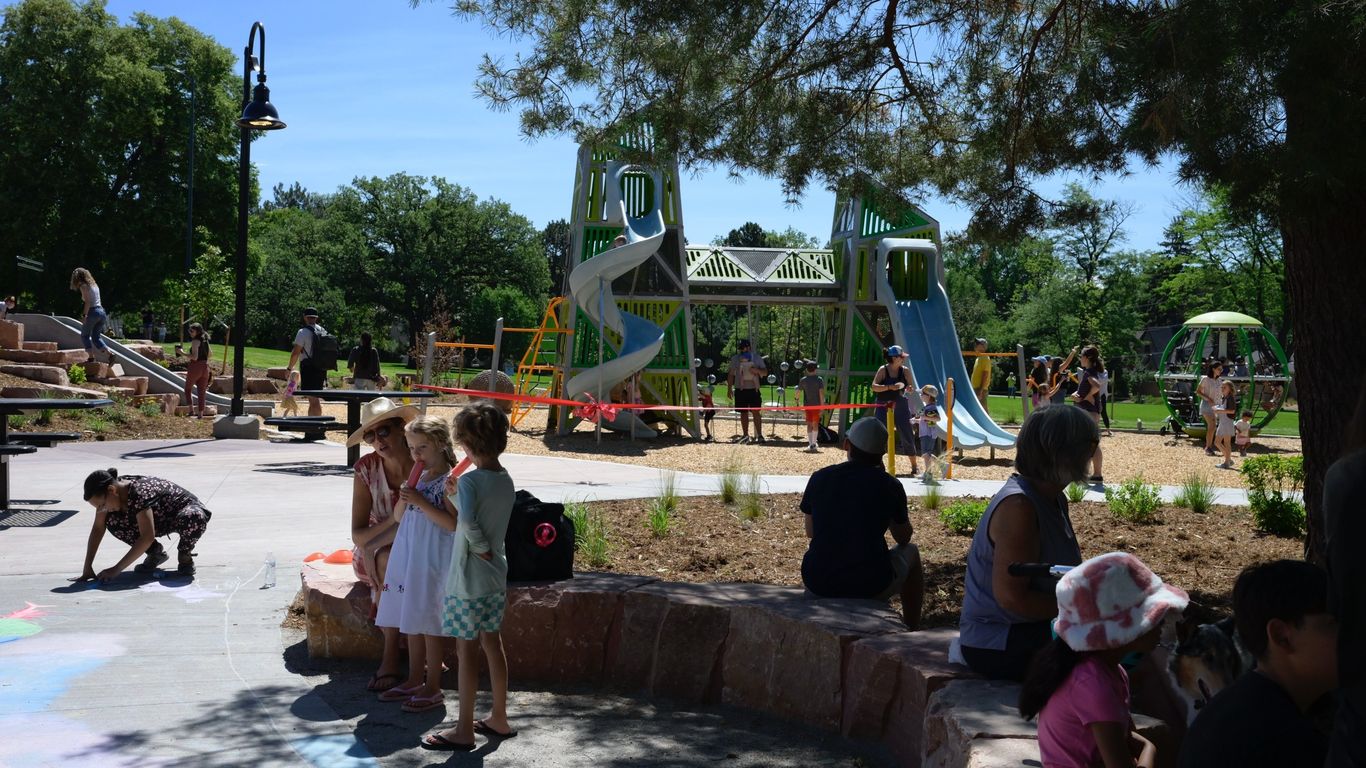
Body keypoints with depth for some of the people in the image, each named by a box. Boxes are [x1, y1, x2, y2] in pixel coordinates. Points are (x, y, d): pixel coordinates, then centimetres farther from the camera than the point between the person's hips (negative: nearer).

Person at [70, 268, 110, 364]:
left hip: (93, 312, -7)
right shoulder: (94, 284, 17)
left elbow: (88, 302, -14)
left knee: (85, 335, 7)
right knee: (96, 337, 12)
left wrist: (84, 315, -15)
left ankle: (91, 357, -3)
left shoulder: (83, 286, -5)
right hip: (101, 311, 7)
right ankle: (109, 353, -7)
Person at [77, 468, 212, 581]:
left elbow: (147, 537, -40)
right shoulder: (109, 495, -15)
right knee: (113, 522, -15)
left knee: (193, 519, -43)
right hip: (160, 522, 7)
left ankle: (185, 555, -11)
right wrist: (87, 567, -17)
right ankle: (156, 553, 4)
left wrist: (116, 569, -40)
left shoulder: (139, 494, -37)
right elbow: (98, 529, -9)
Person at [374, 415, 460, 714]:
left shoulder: (449, 480, -13)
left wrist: (420, 501, -22)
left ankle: (433, 688, 10)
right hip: (408, 554, 8)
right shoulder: (418, 477, 10)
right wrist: (404, 498, -5)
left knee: (429, 621, -1)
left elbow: (453, 523, -21)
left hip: (433, 558, -8)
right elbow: (399, 517, 15)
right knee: (411, 619, 14)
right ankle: (414, 681, 27)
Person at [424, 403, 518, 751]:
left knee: (466, 650, 2)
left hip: (469, 578, -8)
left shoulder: (469, 480, -20)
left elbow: (467, 521, -35)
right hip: (497, 577, 8)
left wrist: (480, 548, -20)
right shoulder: (507, 481, 4)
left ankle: (464, 731, 12)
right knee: (492, 644, 16)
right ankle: (499, 719, 26)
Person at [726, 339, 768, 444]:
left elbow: (765, 371, 4)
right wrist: (729, 389, 5)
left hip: (753, 389, -2)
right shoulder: (735, 359, 7)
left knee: (756, 412, -5)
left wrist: (757, 370, -17)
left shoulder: (757, 358, 3)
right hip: (740, 389, 2)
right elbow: (731, 374, 10)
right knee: (743, 412, 6)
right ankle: (745, 435, 15)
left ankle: (759, 435, -2)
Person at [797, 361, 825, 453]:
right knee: (816, 424, 13)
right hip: (817, 405, 0)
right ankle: (814, 444, 21)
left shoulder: (803, 380, -1)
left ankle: (810, 444, -4)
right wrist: (822, 406, -8)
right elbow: (821, 393, -11)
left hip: (807, 405, 0)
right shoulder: (819, 380, -5)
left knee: (809, 425, 3)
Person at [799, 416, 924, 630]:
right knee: (911, 552, 27)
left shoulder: (819, 478, -1)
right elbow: (903, 538, 10)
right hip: (872, 587, -2)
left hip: (817, 585, 3)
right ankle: (912, 634, 37)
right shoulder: (889, 485, -7)